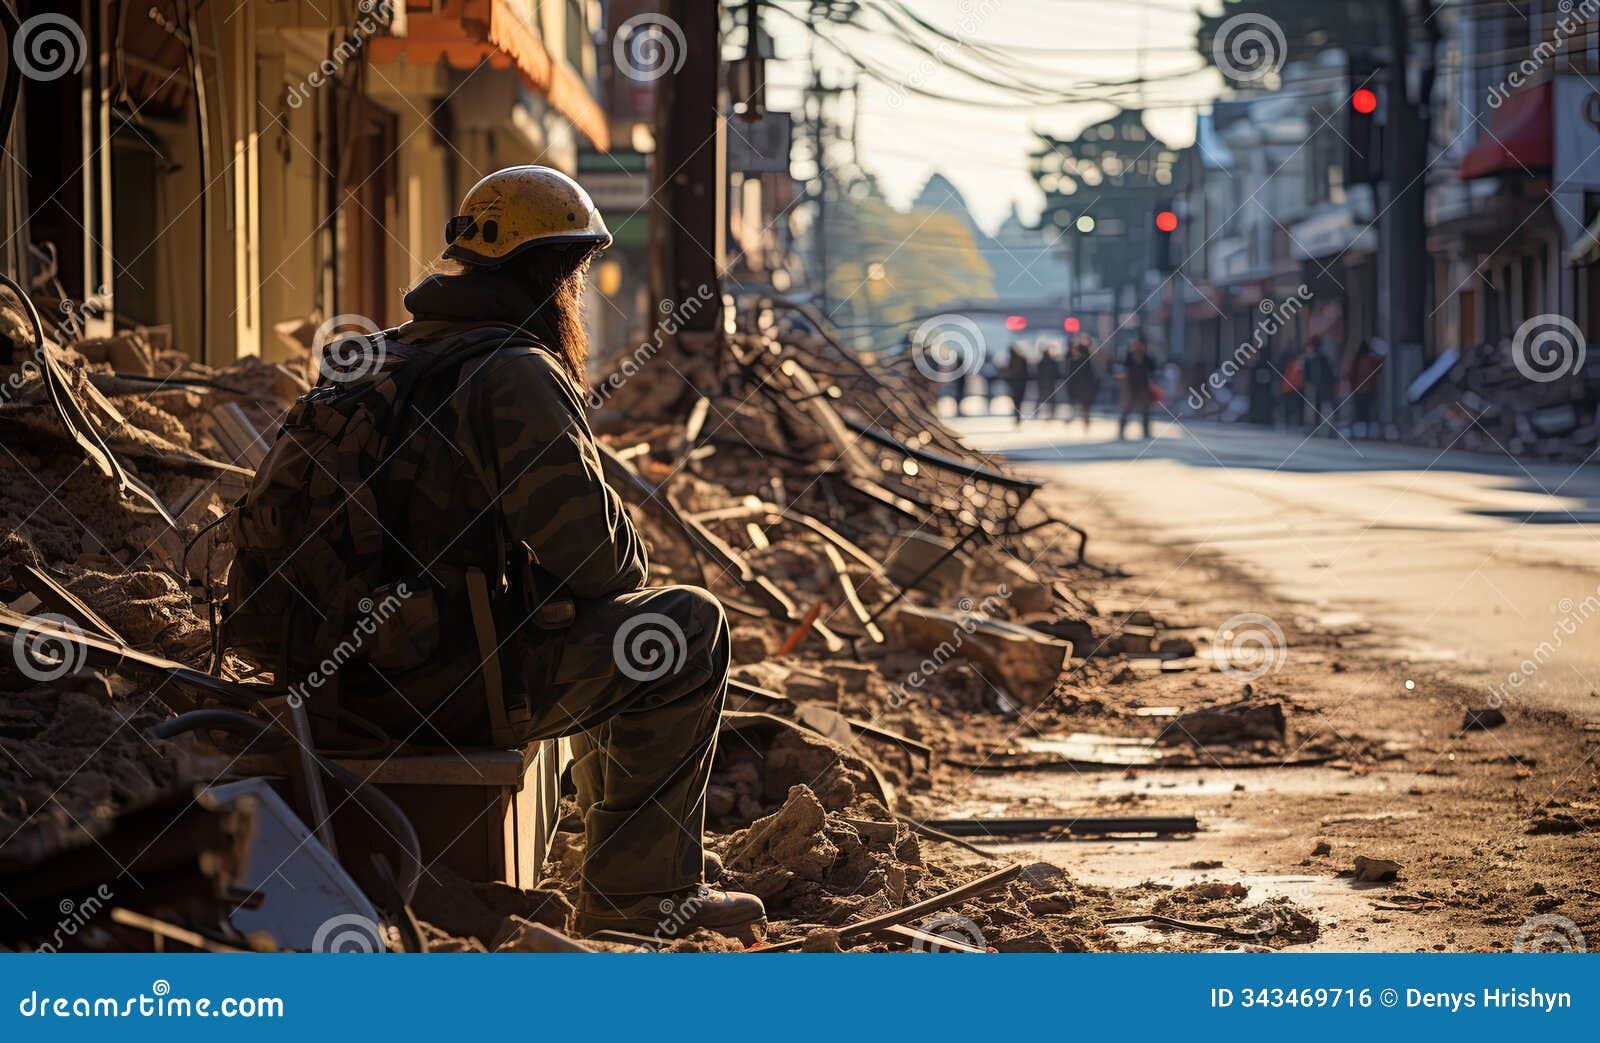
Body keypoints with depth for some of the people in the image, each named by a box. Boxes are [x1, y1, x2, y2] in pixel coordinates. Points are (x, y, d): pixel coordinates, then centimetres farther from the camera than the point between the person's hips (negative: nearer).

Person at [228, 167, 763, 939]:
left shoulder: (384, 360, 14)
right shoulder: (514, 375, -15)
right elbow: (592, 549, -18)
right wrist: (632, 562, 6)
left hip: (358, 675, 10)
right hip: (455, 687, -10)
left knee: (609, 643, 31)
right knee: (687, 629, 4)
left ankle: (619, 870, 41)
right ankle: (640, 894, 8)